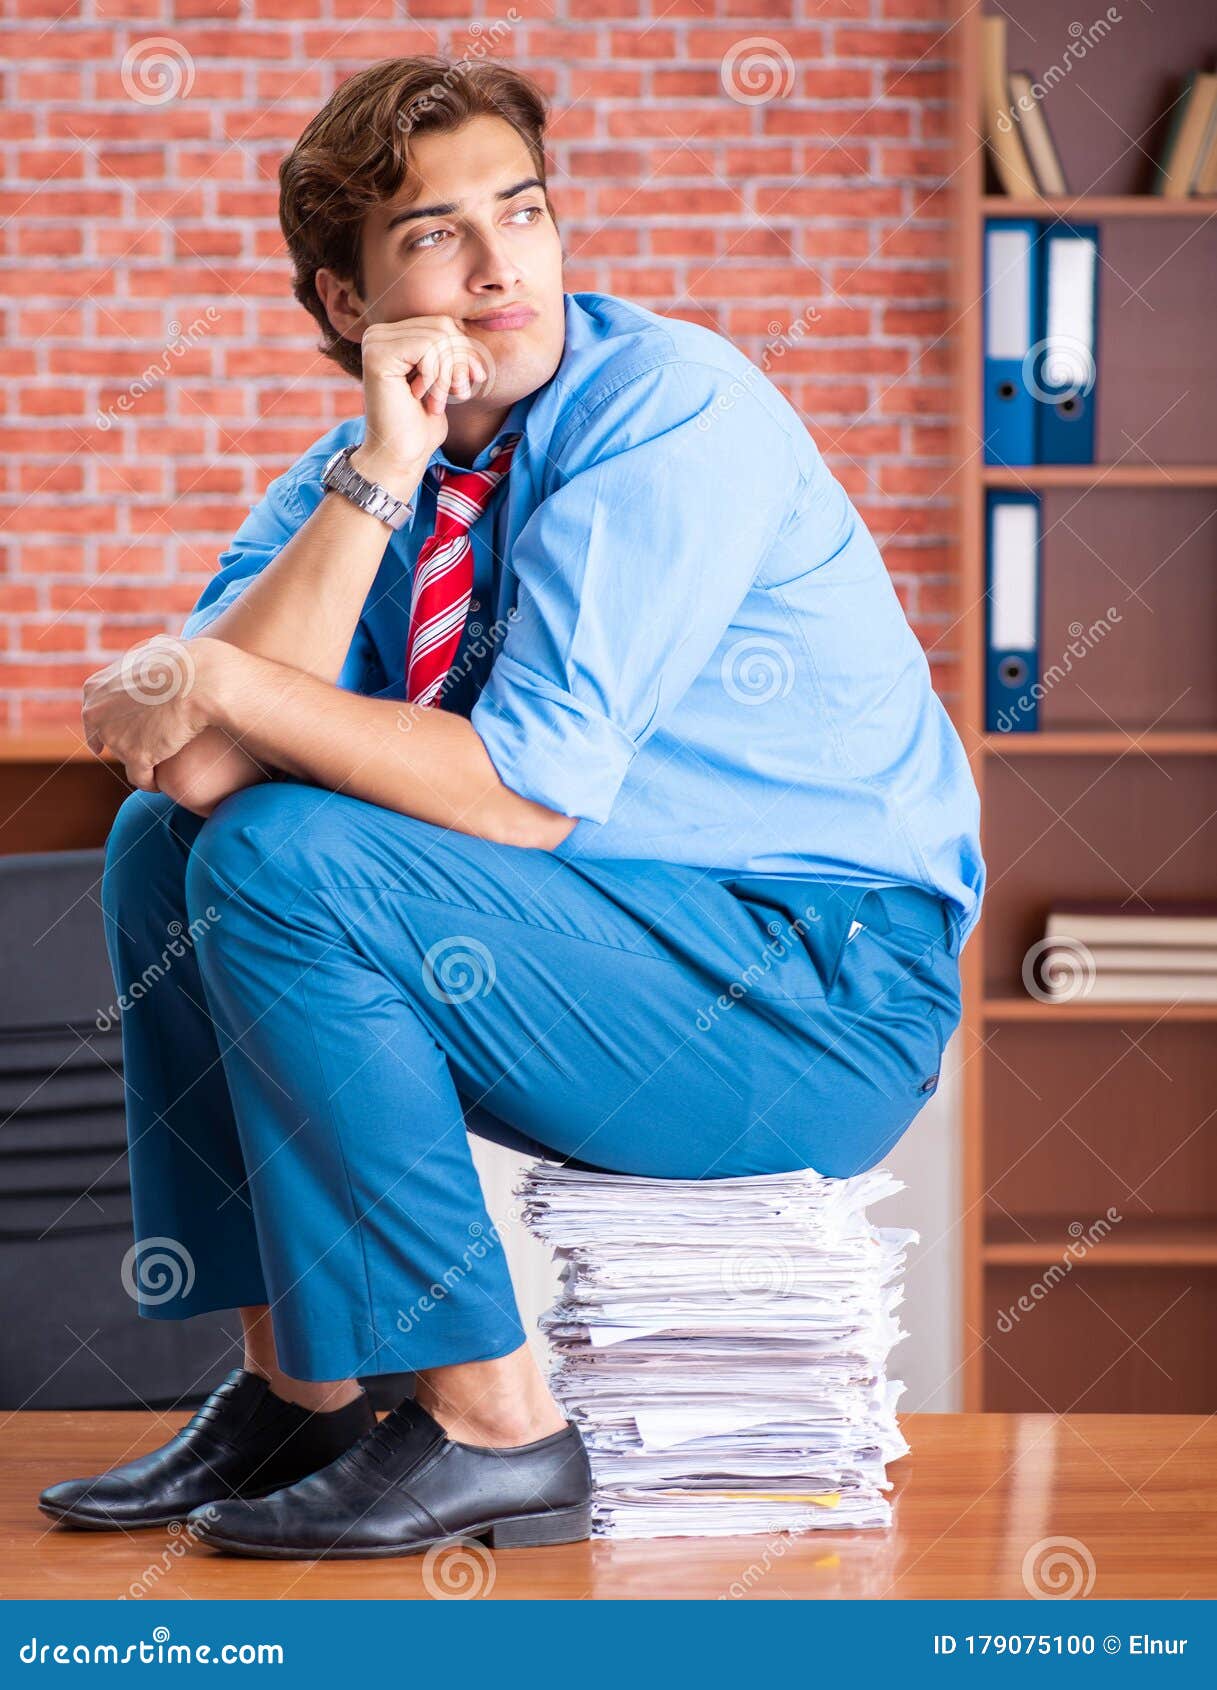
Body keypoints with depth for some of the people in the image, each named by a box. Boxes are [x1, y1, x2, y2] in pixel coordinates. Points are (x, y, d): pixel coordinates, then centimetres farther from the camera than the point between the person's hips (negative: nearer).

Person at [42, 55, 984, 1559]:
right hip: (618, 938, 8)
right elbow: (195, 763, -12)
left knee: (283, 861, -22)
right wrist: (380, 473, -18)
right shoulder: (348, 474, 5)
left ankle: (489, 1425, -15)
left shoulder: (673, 407, -16)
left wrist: (226, 688, -16)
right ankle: (292, 1382, 5)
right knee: (162, 849, 3)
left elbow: (529, 797, -23)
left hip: (827, 1001, -8)